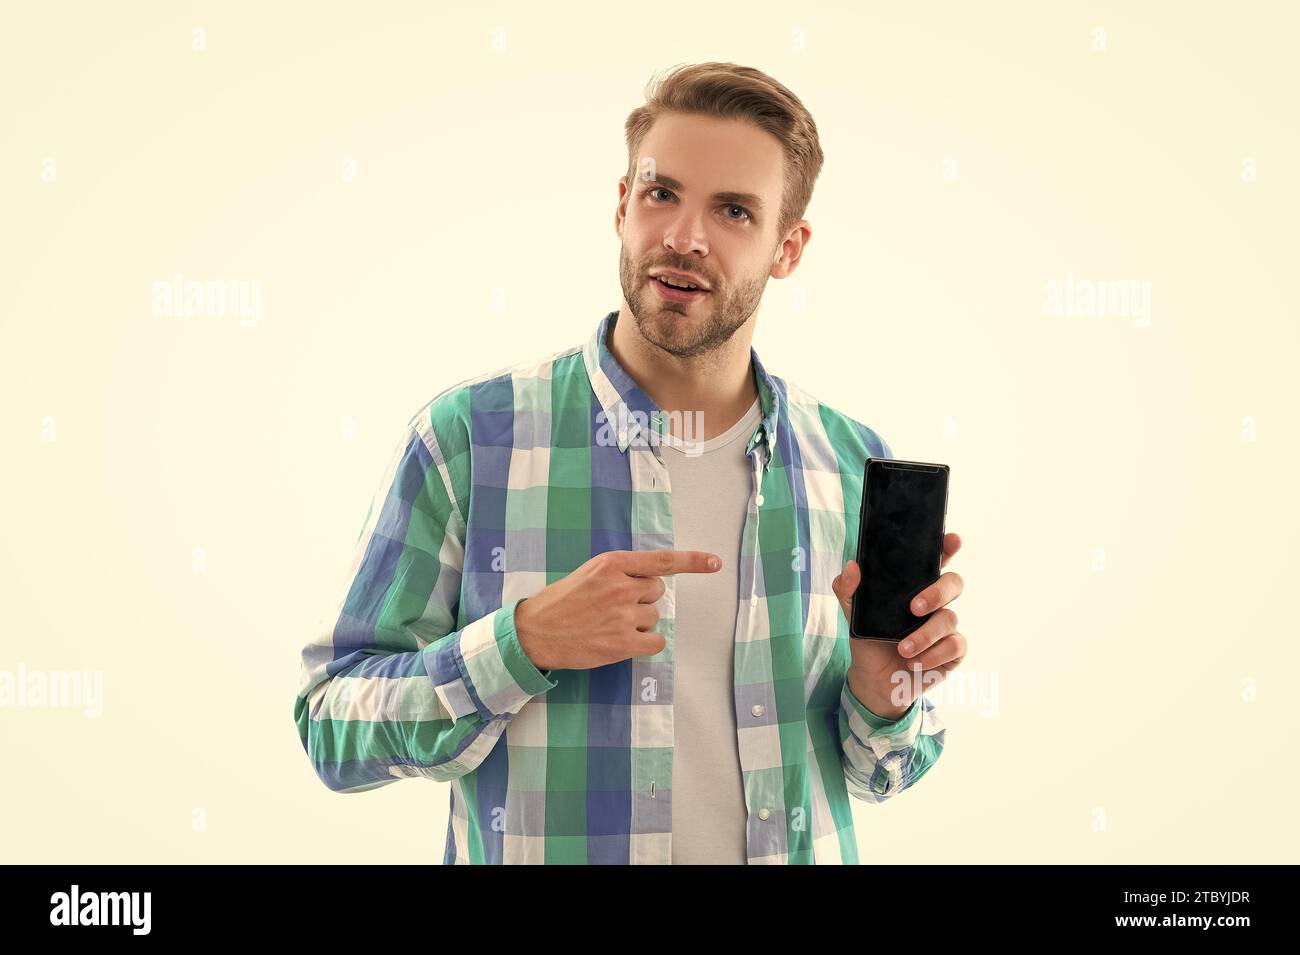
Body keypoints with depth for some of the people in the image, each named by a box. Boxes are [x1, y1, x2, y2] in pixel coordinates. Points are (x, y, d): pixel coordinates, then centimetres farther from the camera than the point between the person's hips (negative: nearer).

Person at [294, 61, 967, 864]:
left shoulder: (852, 464, -5)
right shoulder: (468, 436, -13)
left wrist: (882, 696, -16)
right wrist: (524, 643, -25)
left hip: (799, 846, 2)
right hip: (529, 845, -2)